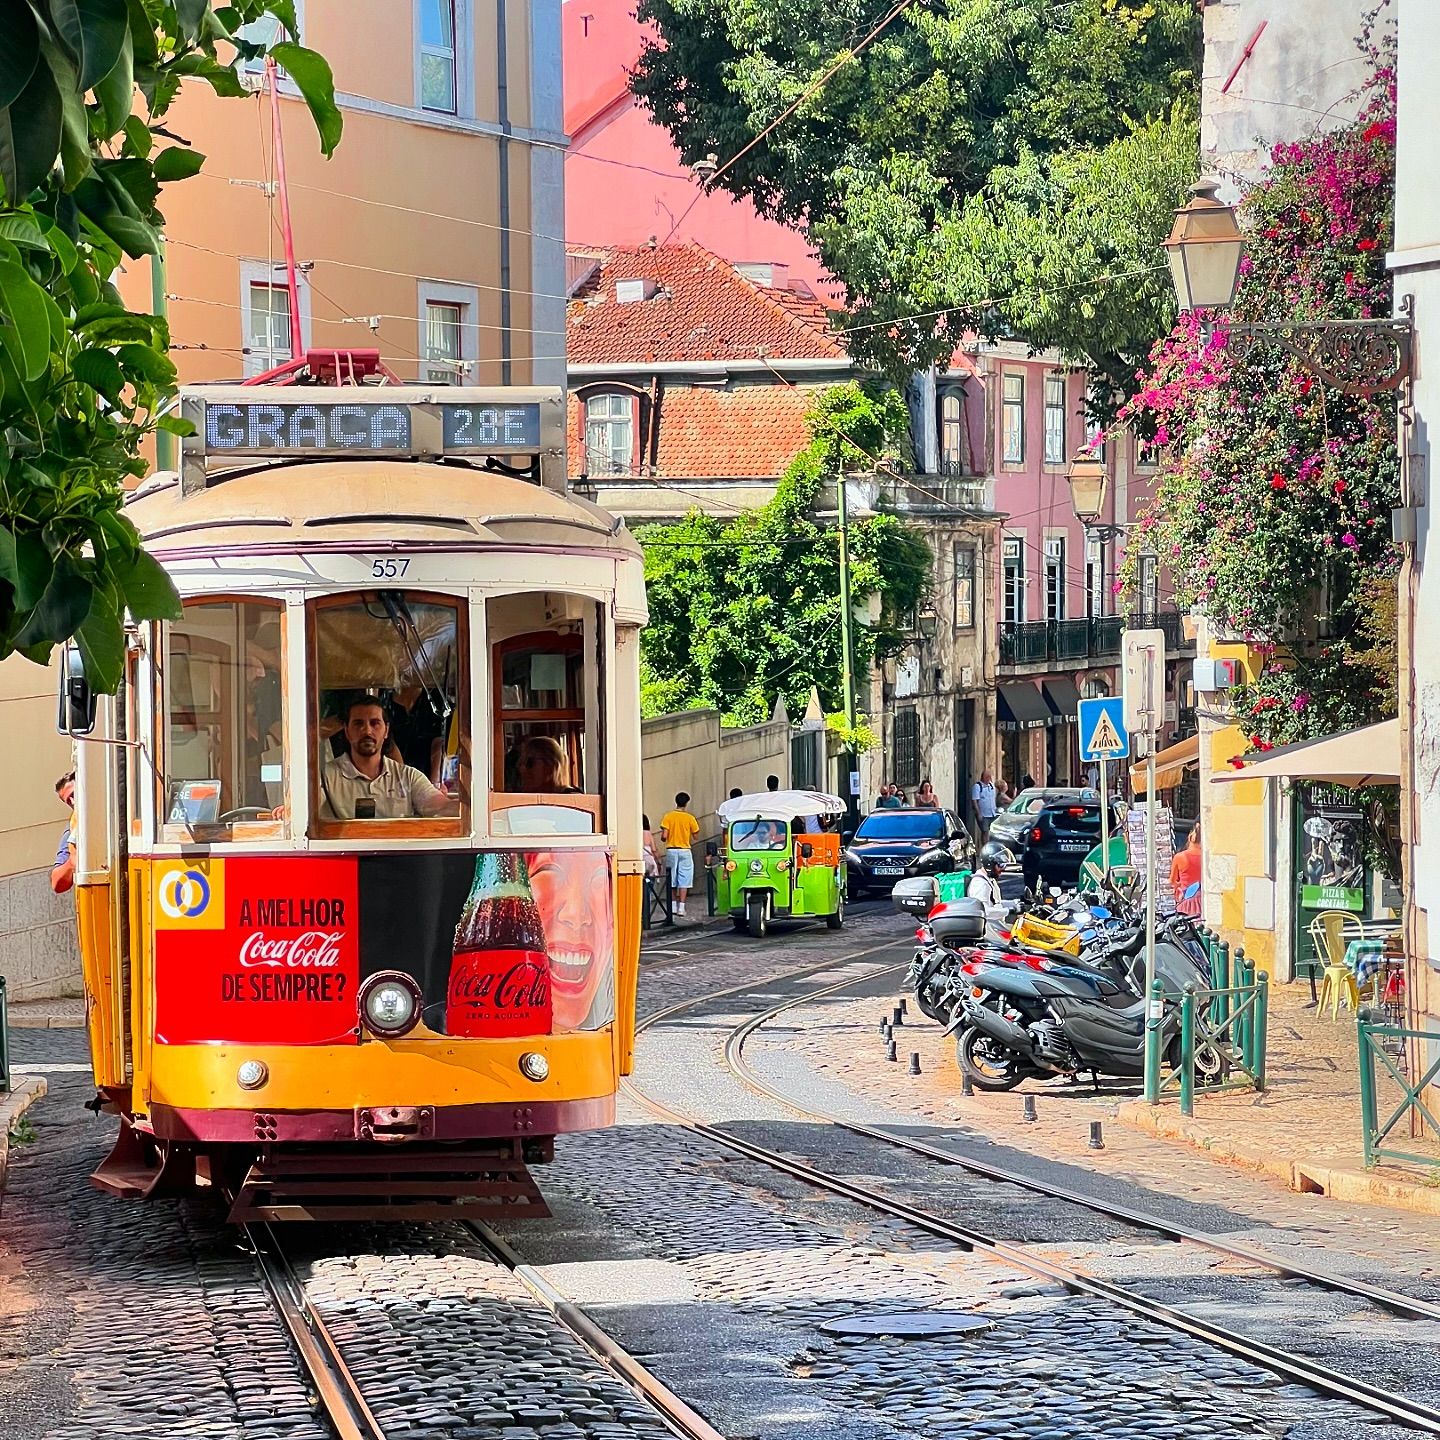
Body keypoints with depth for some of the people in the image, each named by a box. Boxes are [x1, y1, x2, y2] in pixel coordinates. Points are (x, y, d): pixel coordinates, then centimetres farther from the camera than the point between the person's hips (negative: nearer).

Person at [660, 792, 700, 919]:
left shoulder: (668, 817, -5)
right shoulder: (690, 818, -5)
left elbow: (664, 836, -9)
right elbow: (695, 836, -2)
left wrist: (664, 839, 13)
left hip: (671, 850, 1)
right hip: (685, 851, -1)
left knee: (672, 880, 13)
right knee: (684, 880, 1)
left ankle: (674, 905, 17)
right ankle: (681, 907, -6)